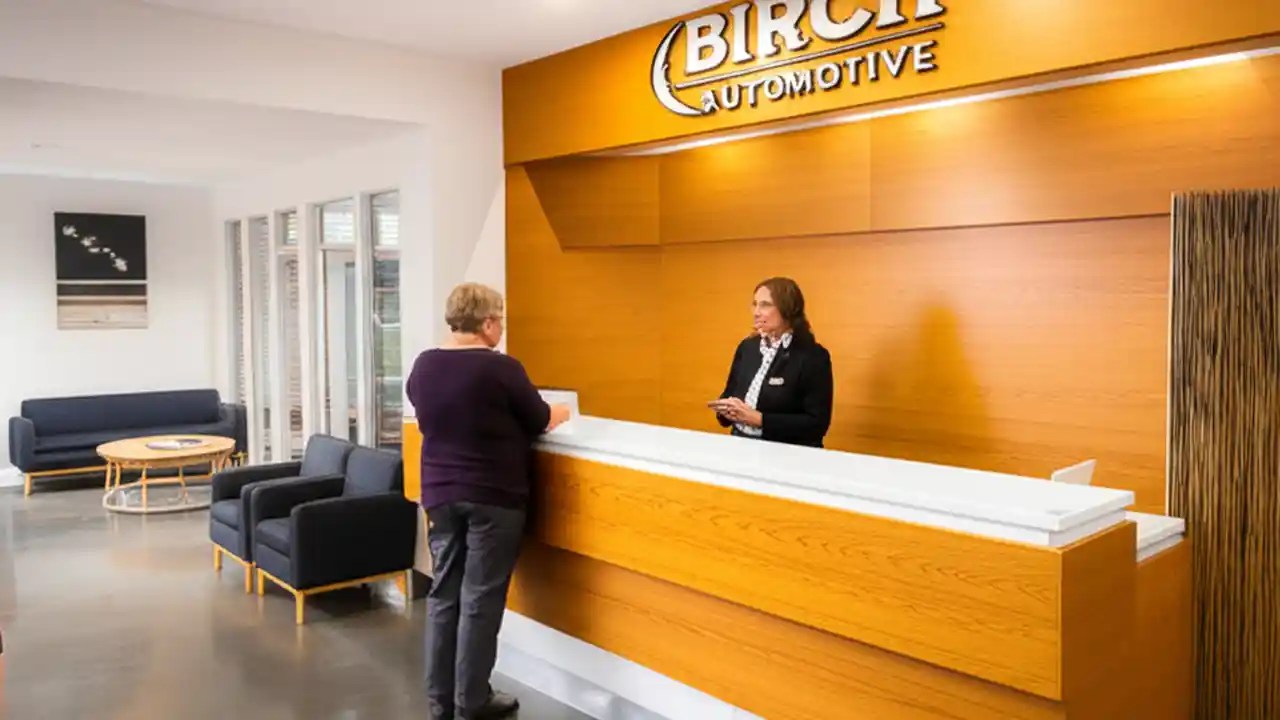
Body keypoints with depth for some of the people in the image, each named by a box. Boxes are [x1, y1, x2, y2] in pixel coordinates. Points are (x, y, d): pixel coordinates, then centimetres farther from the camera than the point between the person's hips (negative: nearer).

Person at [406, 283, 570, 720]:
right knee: (481, 599, 3)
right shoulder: (501, 369, -15)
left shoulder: (423, 366, 3)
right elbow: (539, 422, -1)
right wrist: (563, 412, 21)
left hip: (440, 494, 6)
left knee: (444, 594, 12)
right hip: (493, 498, -6)